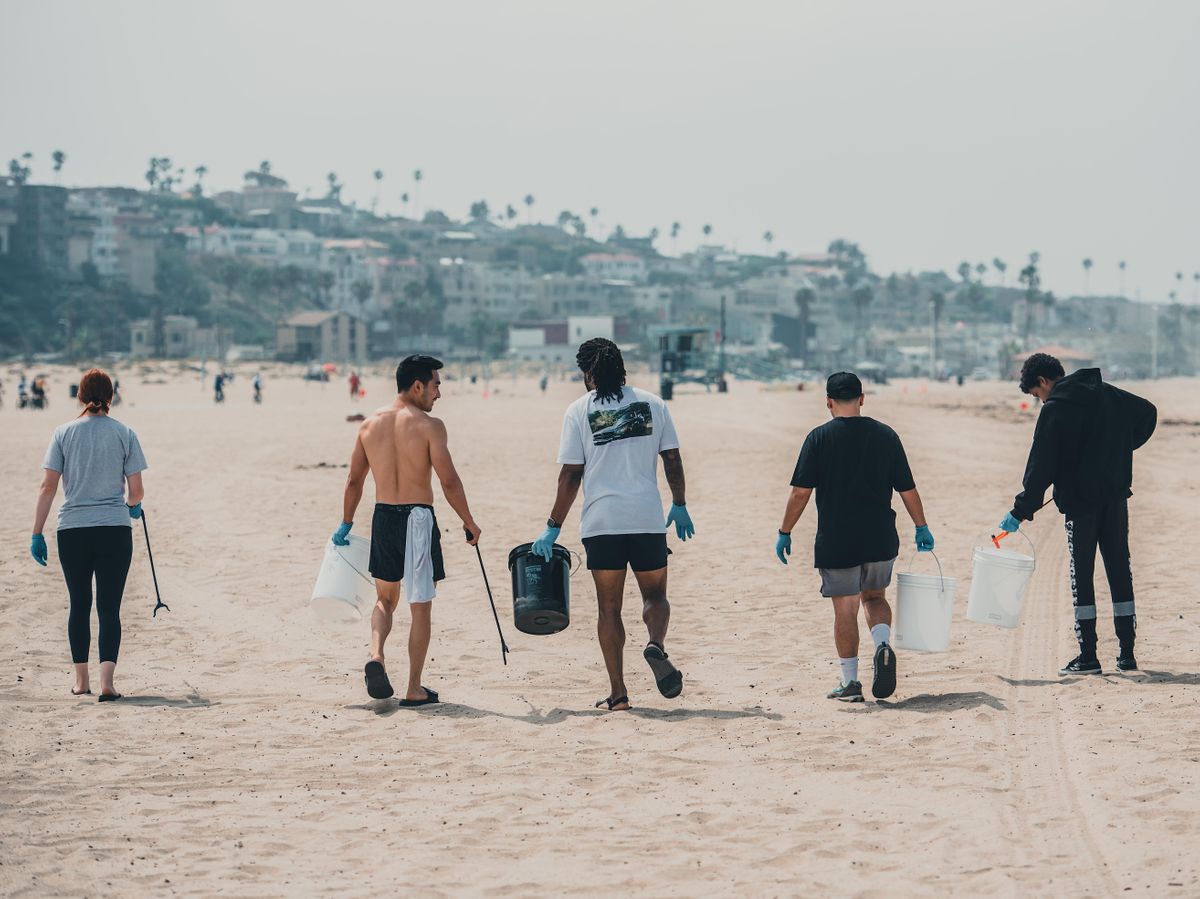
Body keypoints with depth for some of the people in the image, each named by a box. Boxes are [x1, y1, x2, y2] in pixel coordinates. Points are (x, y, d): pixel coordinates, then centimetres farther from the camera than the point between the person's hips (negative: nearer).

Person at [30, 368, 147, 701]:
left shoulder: (64, 433, 1)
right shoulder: (124, 434, 0)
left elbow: (48, 486, -3)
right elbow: (136, 491, 0)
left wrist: (37, 533, 0)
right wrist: (133, 506, 23)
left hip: (72, 530, 1)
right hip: (115, 529, -1)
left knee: (79, 605, 13)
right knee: (109, 607, 1)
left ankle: (81, 680, 21)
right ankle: (106, 681, -9)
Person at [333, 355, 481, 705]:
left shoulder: (370, 424, 4)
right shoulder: (429, 426, -11)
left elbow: (354, 480, 10)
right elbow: (449, 482, -14)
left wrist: (345, 524, 20)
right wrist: (469, 523, -2)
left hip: (383, 518, 4)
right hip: (418, 518, -4)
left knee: (385, 598, 22)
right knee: (420, 607, 7)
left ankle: (376, 655, -4)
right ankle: (414, 690, 10)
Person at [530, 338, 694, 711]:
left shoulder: (579, 411, 0)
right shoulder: (652, 404, 6)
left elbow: (571, 475, -3)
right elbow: (673, 461, 7)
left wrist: (553, 528, 3)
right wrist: (680, 505, 21)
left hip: (601, 522, -1)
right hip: (648, 518, 1)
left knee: (609, 606, 7)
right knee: (655, 594, 15)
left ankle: (617, 691, 4)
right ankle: (656, 645, -17)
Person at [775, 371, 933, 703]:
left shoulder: (819, 438, -6)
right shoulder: (886, 435, 2)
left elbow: (800, 492, -8)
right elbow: (908, 490, 4)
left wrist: (784, 532, 1)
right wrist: (922, 528, 16)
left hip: (836, 542, -3)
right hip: (880, 540, 3)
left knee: (845, 610, 5)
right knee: (875, 597, 21)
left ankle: (850, 682, 8)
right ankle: (883, 645, -5)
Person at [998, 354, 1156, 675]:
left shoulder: (1054, 409, -11)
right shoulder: (1108, 394, 7)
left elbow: (1041, 467, -14)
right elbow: (1148, 413, 19)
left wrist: (1021, 511, -10)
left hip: (1080, 503, -6)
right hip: (1116, 497, 6)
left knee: (1081, 576, 2)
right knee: (1120, 572, 10)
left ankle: (1088, 656, 0)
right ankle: (1127, 654, 12)